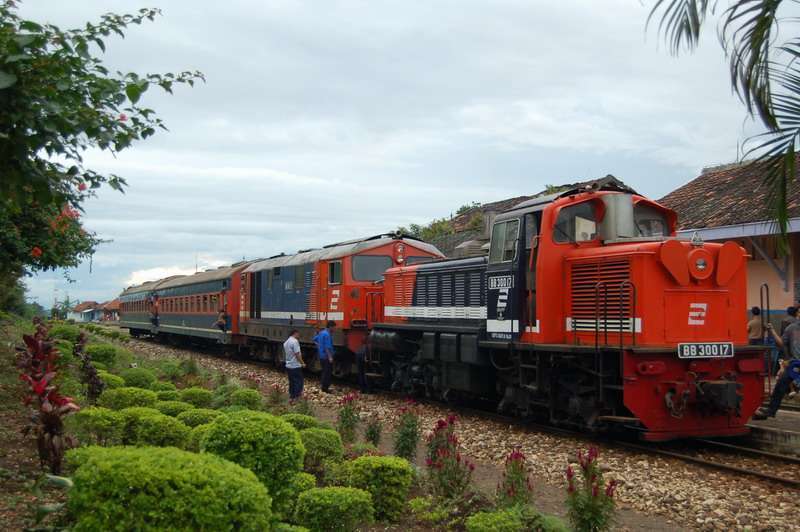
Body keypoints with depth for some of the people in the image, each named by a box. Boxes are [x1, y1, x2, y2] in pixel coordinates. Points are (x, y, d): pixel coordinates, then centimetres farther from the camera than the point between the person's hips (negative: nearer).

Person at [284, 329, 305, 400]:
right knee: (298, 382, -1)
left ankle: (291, 397, 19)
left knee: (292, 382, 15)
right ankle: (296, 397, -2)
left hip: (288, 366, 9)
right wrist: (302, 363, -11)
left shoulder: (286, 342, 12)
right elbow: (297, 354, -20)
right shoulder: (295, 341, -17)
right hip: (296, 366, -9)